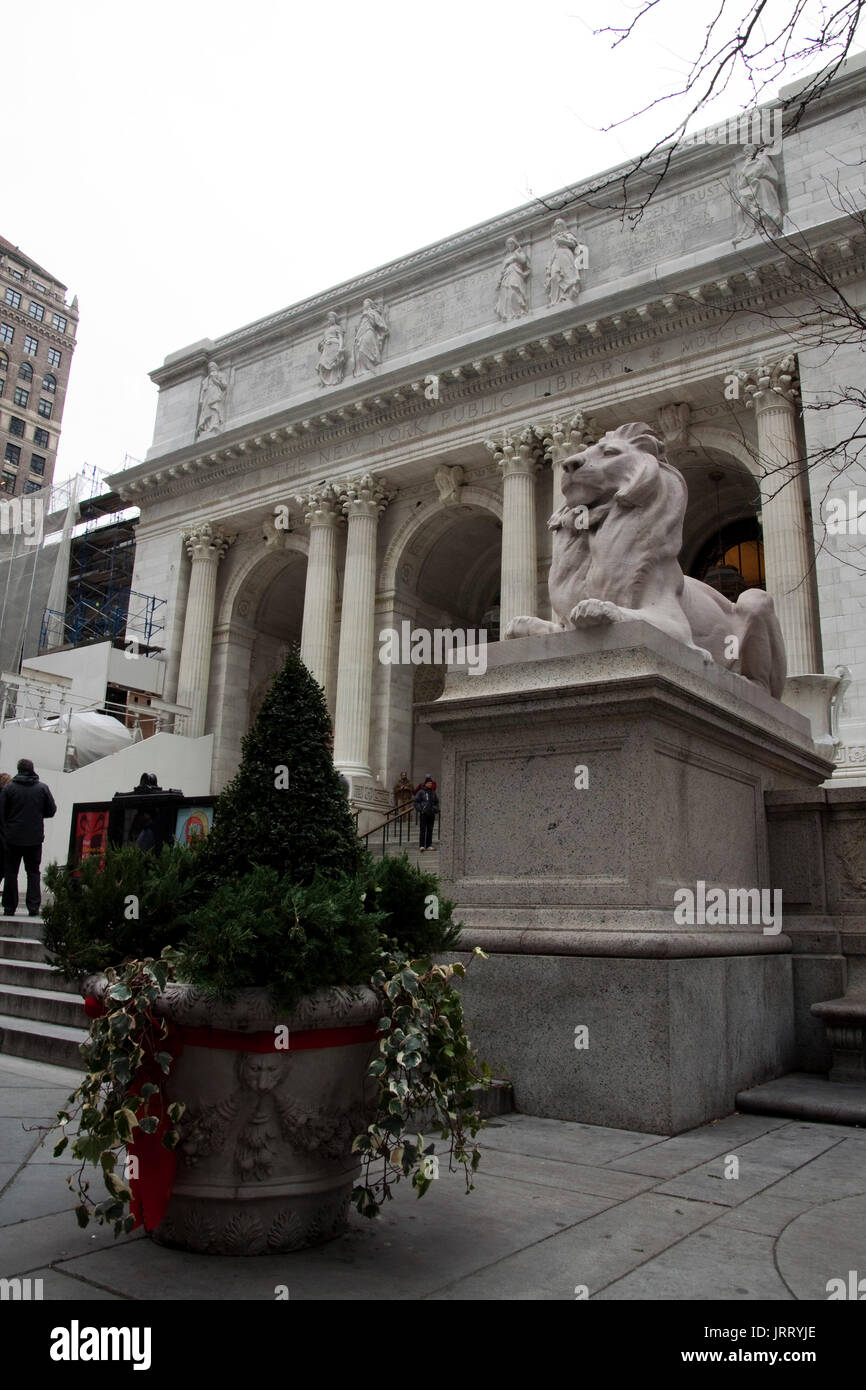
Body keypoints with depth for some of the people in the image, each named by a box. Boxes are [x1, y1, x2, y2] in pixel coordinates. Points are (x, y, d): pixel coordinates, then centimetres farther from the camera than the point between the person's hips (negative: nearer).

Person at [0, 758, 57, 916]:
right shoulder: (42, 788, -1)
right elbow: (51, 810, 3)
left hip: (13, 838, -1)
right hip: (35, 838, 1)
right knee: (33, 872, 9)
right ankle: (34, 907, 2)